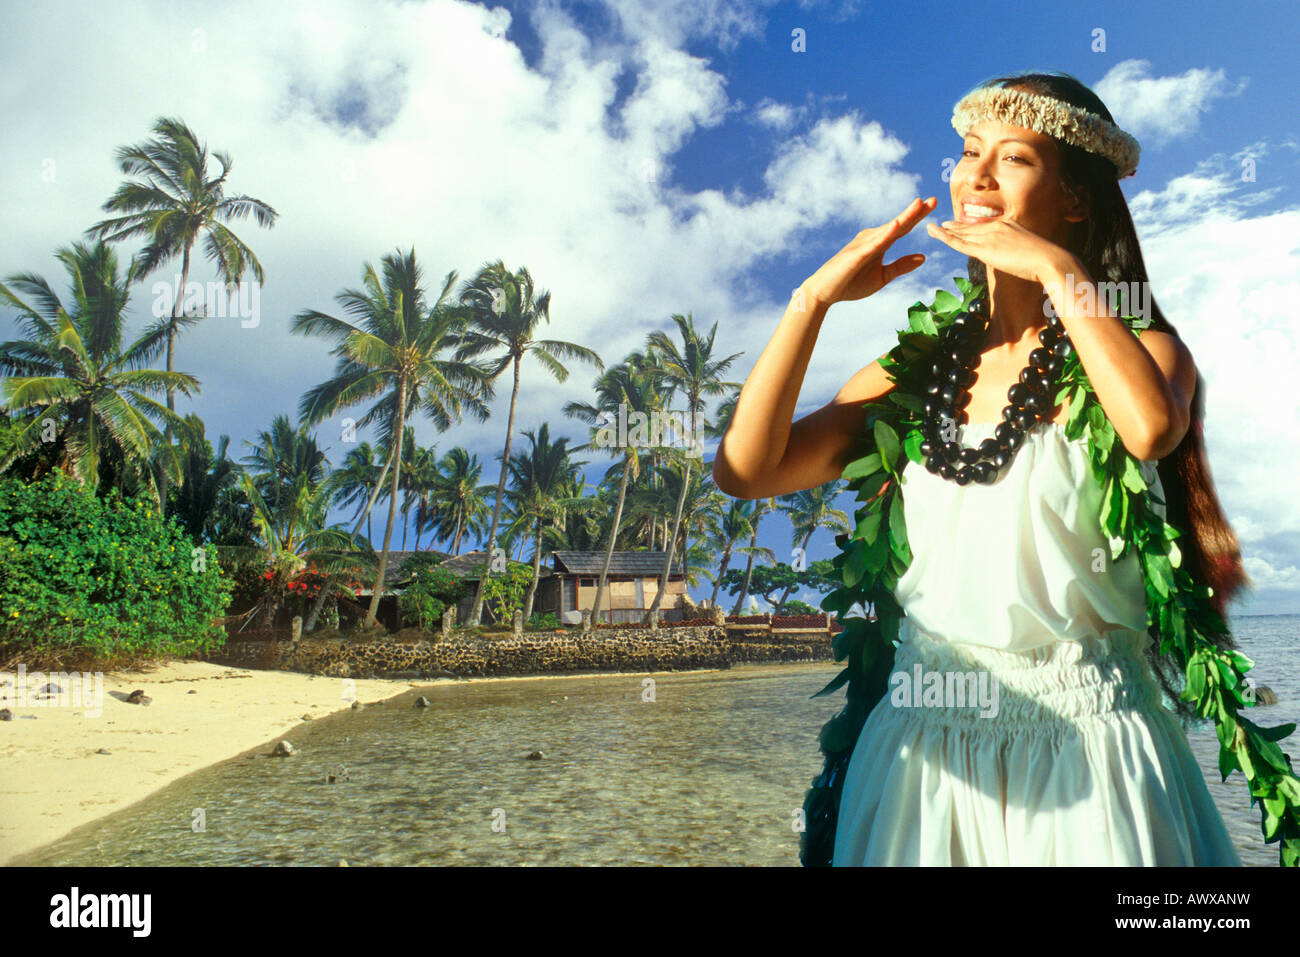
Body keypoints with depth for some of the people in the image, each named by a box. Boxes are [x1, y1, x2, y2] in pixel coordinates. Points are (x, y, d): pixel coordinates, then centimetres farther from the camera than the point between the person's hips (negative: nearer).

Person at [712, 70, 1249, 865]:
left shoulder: (1137, 348, -2)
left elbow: (1150, 428, -29)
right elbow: (744, 472, -5)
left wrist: (1060, 270, -17)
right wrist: (815, 299, -9)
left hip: (1084, 752, -2)